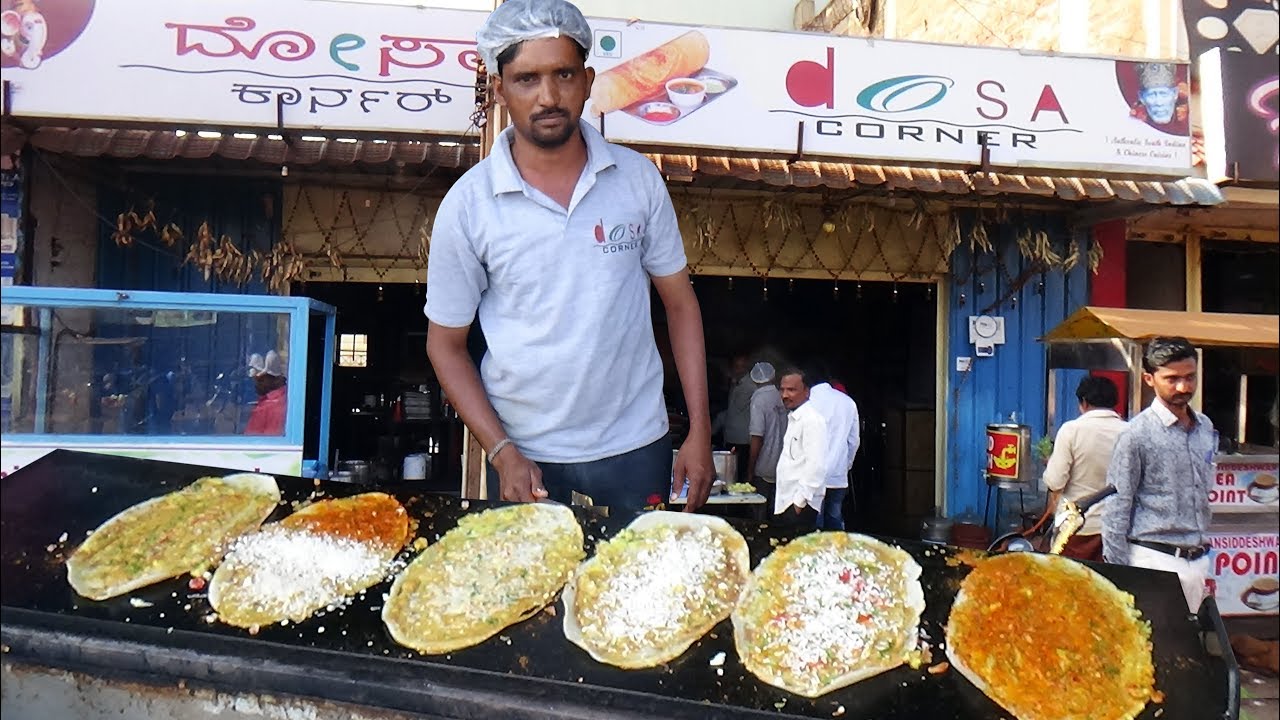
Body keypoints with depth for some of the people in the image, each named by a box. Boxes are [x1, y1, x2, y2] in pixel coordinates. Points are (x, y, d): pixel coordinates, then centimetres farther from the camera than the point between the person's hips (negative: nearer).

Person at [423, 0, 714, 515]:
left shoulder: (638, 177, -3)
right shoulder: (467, 203, -7)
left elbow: (679, 302, 3)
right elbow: (445, 343, -1)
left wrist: (700, 431, -2)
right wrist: (502, 453, -10)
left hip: (635, 450, 1)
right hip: (527, 460, -1)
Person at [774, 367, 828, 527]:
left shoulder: (812, 419, -15)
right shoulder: (793, 417, 16)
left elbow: (816, 465, -21)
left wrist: (800, 501, -19)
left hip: (800, 506, -9)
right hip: (787, 502, 9)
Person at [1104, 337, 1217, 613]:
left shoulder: (1205, 427, 9)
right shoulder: (1138, 434, -12)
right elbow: (1117, 509, -10)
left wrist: (1202, 553, 19)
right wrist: (1118, 571, -11)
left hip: (1197, 559, 7)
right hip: (1155, 561, -6)